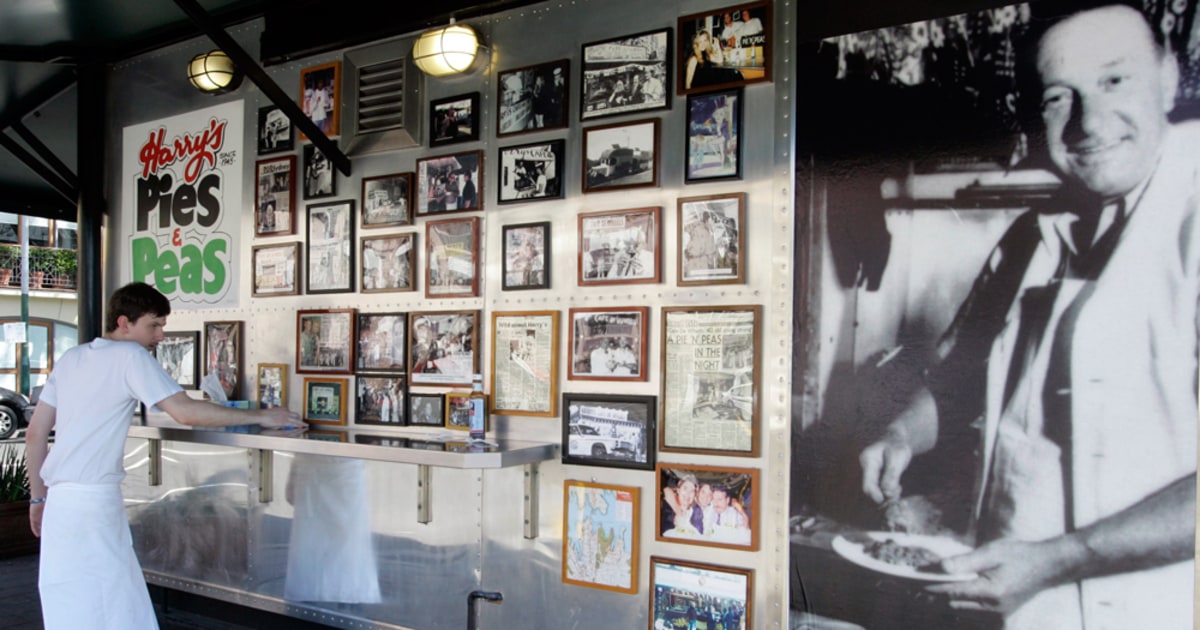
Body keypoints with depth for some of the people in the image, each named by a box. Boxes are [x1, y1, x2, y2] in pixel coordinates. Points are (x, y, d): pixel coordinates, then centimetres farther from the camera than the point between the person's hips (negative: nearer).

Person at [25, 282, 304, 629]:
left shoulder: (71, 358, 13)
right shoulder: (130, 355, -9)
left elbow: (35, 432, 16)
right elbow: (186, 411, -17)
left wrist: (39, 496, 22)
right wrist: (260, 416, -12)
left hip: (61, 498, 8)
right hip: (93, 500, -8)